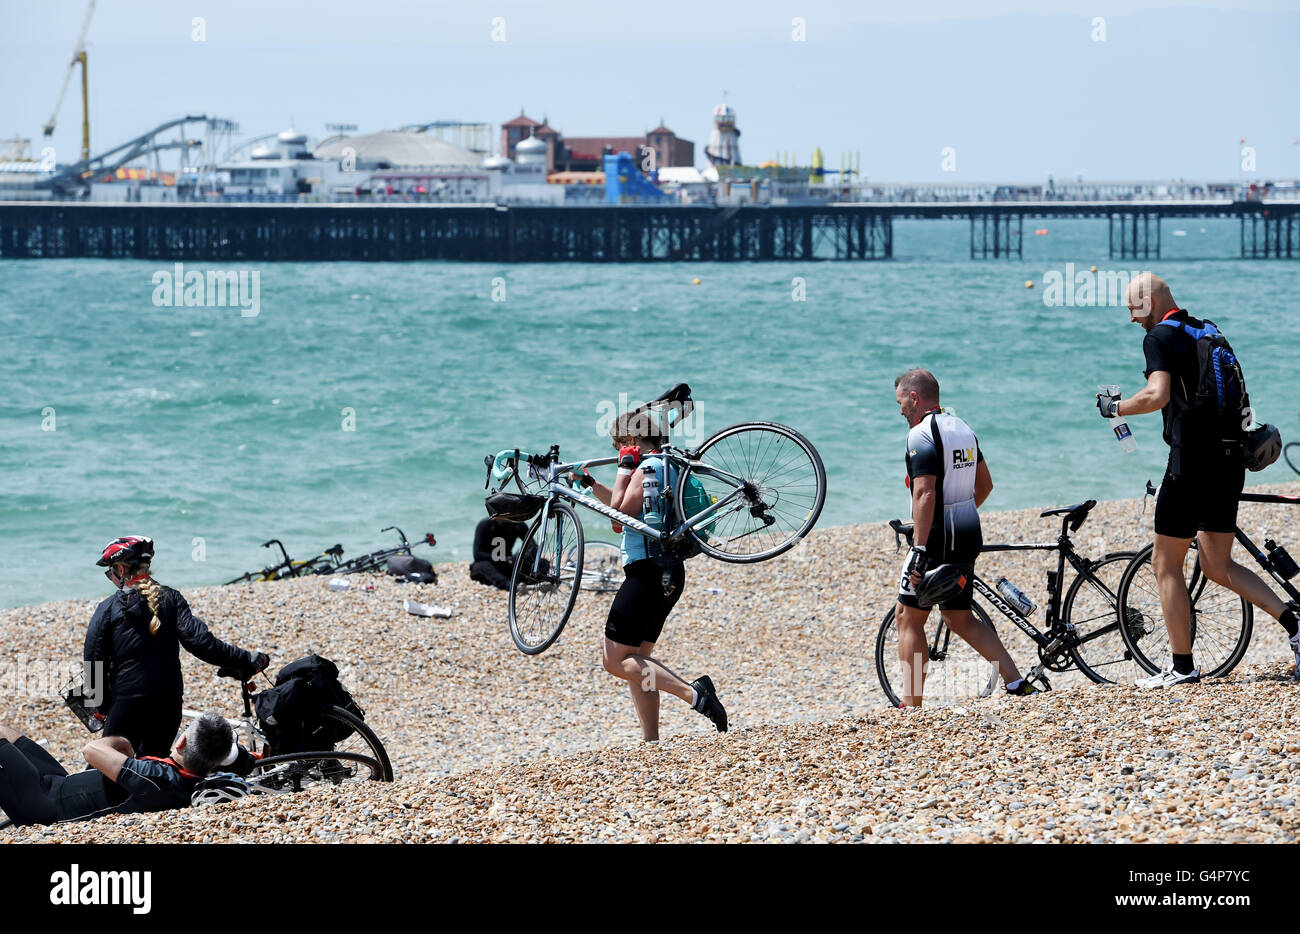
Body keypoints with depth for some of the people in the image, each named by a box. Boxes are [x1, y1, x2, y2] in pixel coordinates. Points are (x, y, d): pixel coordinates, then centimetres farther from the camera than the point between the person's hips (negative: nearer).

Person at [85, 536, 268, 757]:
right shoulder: (170, 599, 6)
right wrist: (246, 660, -4)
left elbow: (93, 662, -1)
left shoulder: (108, 609, -1)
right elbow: (198, 640, -7)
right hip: (169, 703, 4)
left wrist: (103, 705, 12)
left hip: (127, 703, -4)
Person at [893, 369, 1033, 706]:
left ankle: (910, 705, -1)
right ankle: (1016, 682, 6)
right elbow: (985, 483, 21)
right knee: (959, 618, 15)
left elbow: (925, 493, -23)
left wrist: (920, 550, -25)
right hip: (968, 538, 9)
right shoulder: (962, 428, 14)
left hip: (938, 538, -9)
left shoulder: (921, 434, -14)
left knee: (908, 617, 1)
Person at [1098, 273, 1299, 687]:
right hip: (1230, 458, 8)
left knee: (1165, 564, 4)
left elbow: (1158, 395, -24)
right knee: (1217, 566, 14)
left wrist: (1114, 407, -9)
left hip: (1193, 459, -8)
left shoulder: (1160, 337, -10)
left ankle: (1182, 667, 6)